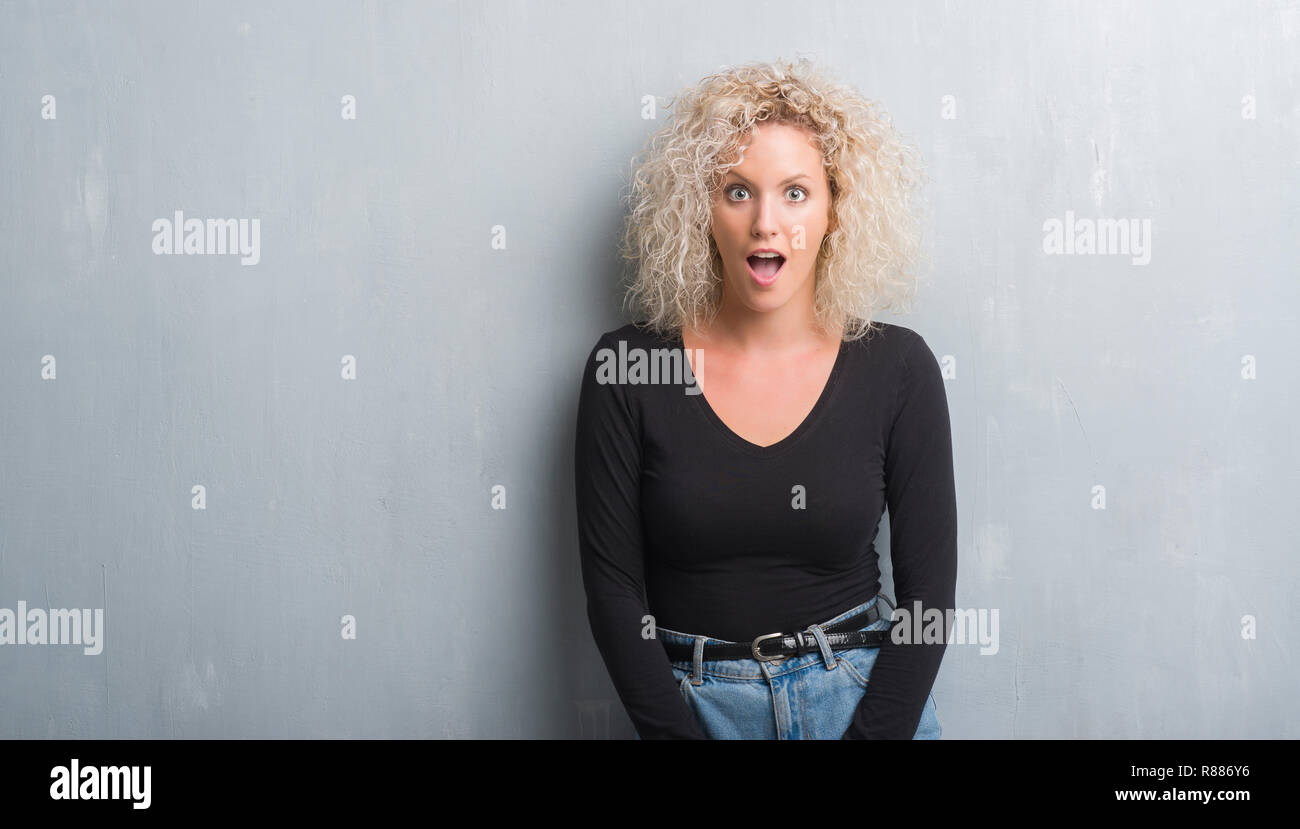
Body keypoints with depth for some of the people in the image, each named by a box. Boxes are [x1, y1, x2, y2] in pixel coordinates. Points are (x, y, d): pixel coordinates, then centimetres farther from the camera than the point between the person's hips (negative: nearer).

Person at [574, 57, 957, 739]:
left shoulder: (896, 368, -6)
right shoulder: (627, 366, -8)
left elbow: (928, 592, -4)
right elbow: (613, 585, -7)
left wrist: (872, 733, -13)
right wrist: (678, 733, -13)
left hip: (865, 700, 1)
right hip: (689, 705, 0)